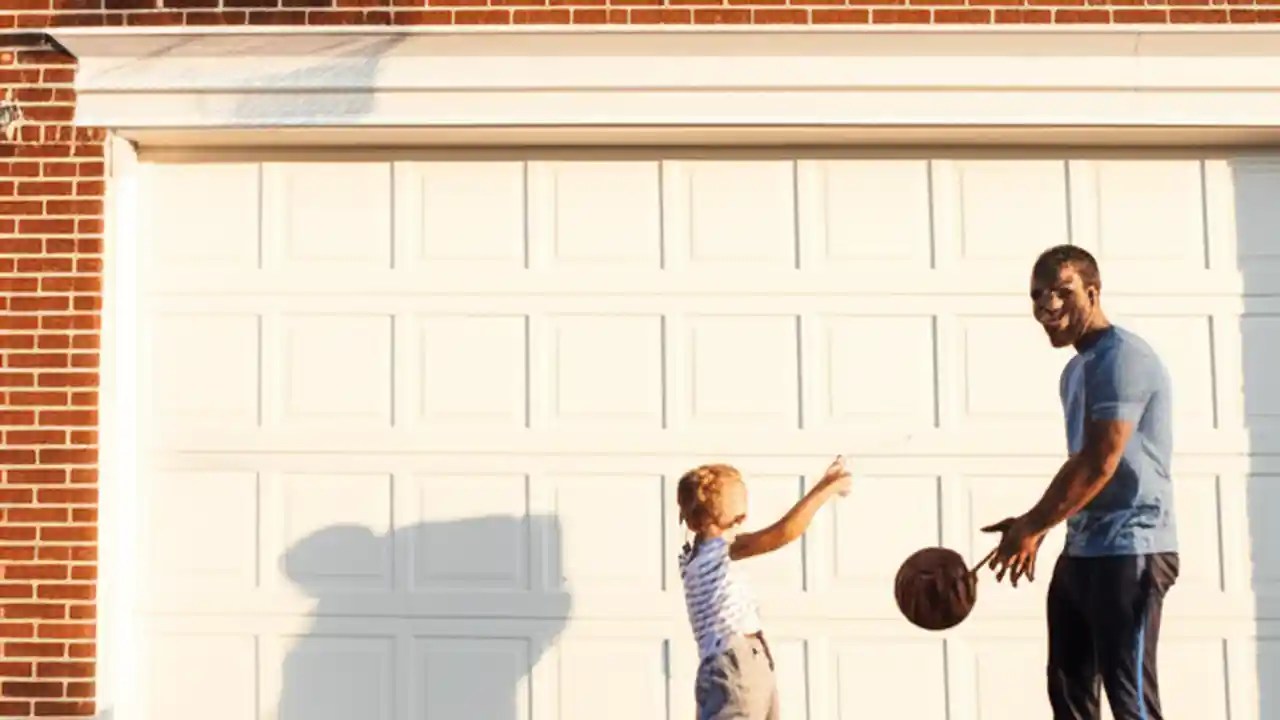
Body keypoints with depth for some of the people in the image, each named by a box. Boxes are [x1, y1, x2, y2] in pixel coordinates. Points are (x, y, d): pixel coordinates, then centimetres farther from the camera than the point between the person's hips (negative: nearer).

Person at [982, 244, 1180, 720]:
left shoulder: (1120, 357, -14)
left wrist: (1030, 527, -12)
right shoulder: (1077, 369, 18)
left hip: (1130, 551, -10)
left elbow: (1099, 465, -21)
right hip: (1083, 551, 10)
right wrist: (1035, 529, 15)